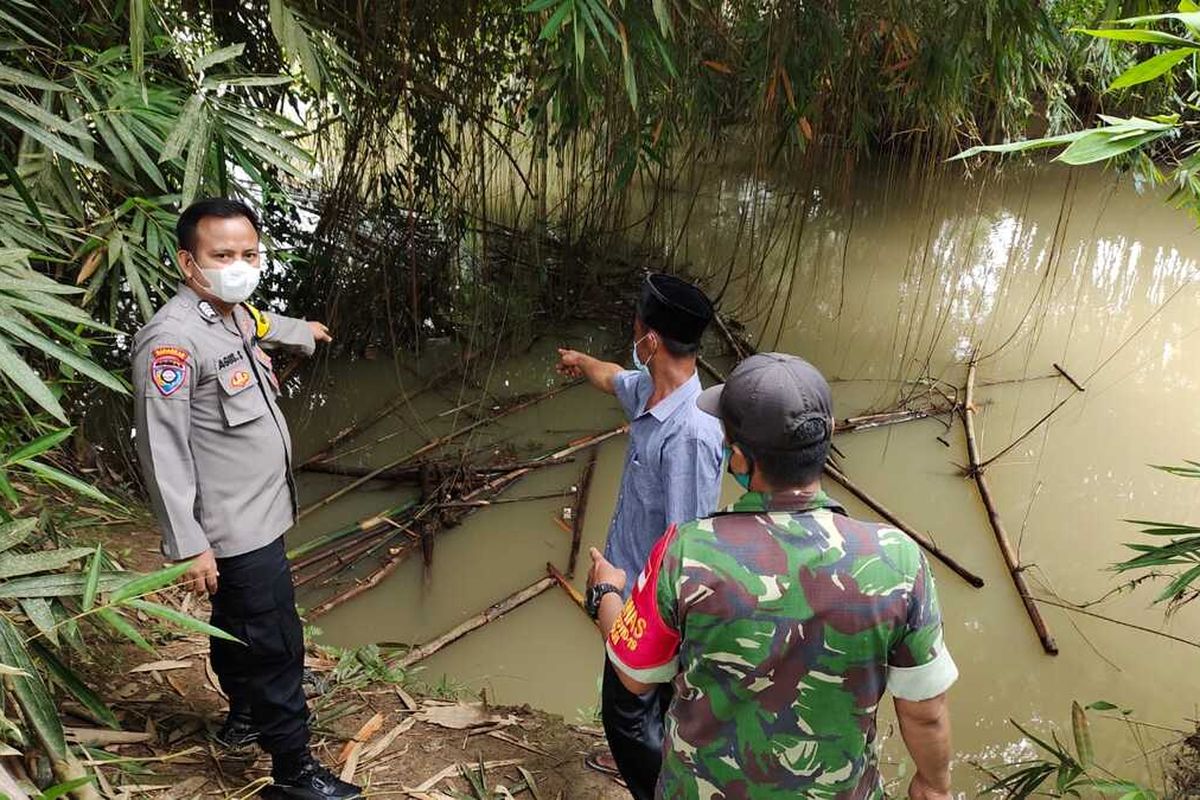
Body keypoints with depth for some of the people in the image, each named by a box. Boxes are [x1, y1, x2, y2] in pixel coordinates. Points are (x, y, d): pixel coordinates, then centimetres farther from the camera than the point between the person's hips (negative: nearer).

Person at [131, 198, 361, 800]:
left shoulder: (236, 314, 5)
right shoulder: (173, 339, -24)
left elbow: (264, 326, 32)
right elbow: (162, 452, -24)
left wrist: (305, 333, 52)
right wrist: (188, 547, -24)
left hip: (258, 517, 10)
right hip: (236, 532, -10)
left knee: (240, 625, 26)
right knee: (275, 646, -1)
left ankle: (244, 717, 46)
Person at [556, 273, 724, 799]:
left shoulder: (691, 433, -35)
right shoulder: (647, 389, -7)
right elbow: (613, 379, 20)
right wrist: (582, 362, 41)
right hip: (631, 580, 9)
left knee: (627, 708, 7)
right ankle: (637, 756, 55)